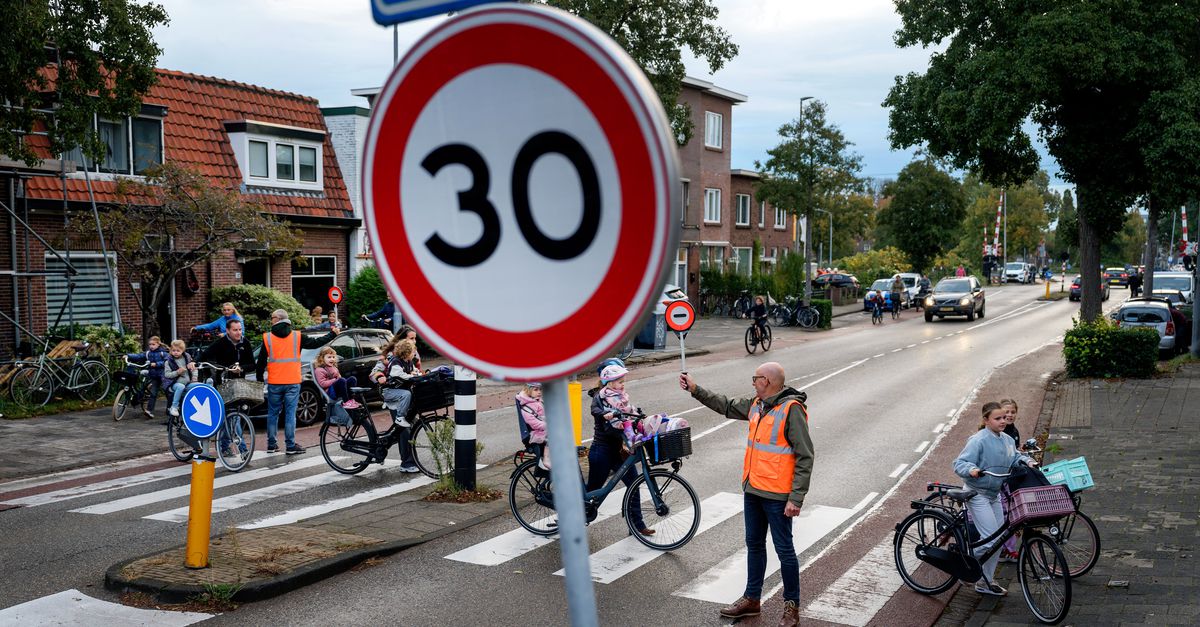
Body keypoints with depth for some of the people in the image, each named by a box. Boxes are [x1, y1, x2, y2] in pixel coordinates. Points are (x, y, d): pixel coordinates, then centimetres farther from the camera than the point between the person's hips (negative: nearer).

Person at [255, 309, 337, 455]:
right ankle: (291, 446, 0)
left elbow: (261, 360, 2)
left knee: (273, 413, 11)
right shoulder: (297, 336, -1)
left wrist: (259, 376, 16)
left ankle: (271, 444, 14)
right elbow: (315, 343, 7)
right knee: (290, 413, 1)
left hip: (274, 383, 1)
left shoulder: (267, 338, -1)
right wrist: (332, 334, 20)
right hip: (292, 382, -1)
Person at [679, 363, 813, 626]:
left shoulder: (791, 409, -18)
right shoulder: (755, 405, 6)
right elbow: (727, 406, 25)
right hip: (752, 490, 8)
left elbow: (805, 456, -19)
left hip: (777, 495, -8)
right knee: (754, 545, 18)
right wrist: (695, 390, 21)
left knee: (784, 550, 3)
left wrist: (796, 498, -21)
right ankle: (751, 599, 32)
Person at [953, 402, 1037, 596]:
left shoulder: (1007, 440, 4)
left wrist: (1027, 461, 0)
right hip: (977, 494, -8)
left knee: (999, 539, 10)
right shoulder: (979, 440, -20)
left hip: (994, 494, 8)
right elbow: (959, 463, -24)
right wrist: (971, 470, -43)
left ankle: (985, 582, 22)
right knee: (991, 539, -14)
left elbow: (1015, 458, 20)